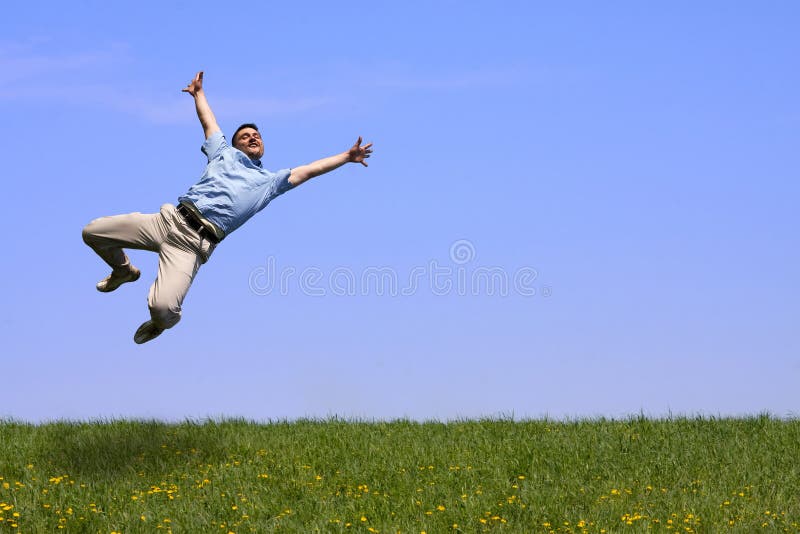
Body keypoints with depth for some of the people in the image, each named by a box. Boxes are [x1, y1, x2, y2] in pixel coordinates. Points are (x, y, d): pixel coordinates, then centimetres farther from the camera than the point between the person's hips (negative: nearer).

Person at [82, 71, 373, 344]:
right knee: (93, 232, -4)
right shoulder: (225, 153, 26)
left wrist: (348, 156, 15)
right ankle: (124, 270, 29)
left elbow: (309, 170, 20)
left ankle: (163, 321, 14)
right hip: (170, 219, 3)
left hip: (195, 243, -3)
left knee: (163, 307, -28)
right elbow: (209, 123, 39)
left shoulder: (271, 181, 23)